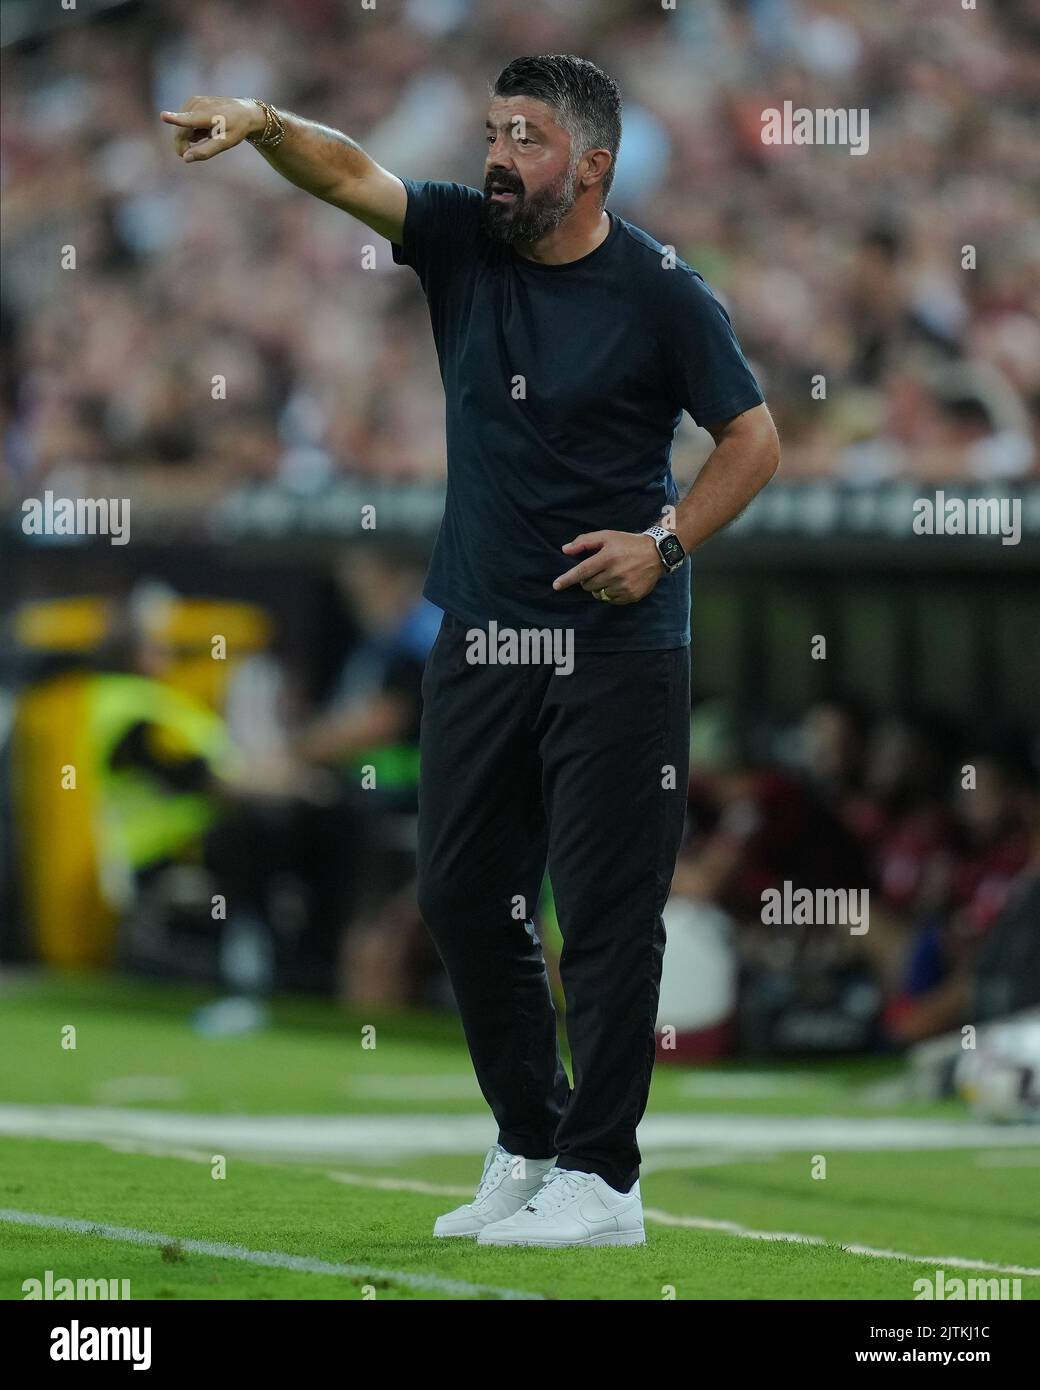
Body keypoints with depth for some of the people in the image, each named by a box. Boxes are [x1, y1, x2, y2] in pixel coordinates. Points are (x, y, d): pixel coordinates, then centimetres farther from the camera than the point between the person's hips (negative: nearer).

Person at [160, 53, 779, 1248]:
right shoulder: (461, 238, 2)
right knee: (463, 896, 11)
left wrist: (665, 540, -15)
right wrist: (264, 126, -33)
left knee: (607, 914, -4)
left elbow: (753, 441, -2)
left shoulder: (659, 293, -8)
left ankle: (600, 1180, 2)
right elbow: (347, 174, -14)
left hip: (616, 646, -5)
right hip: (478, 635, 5)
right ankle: (528, 1149, 24)